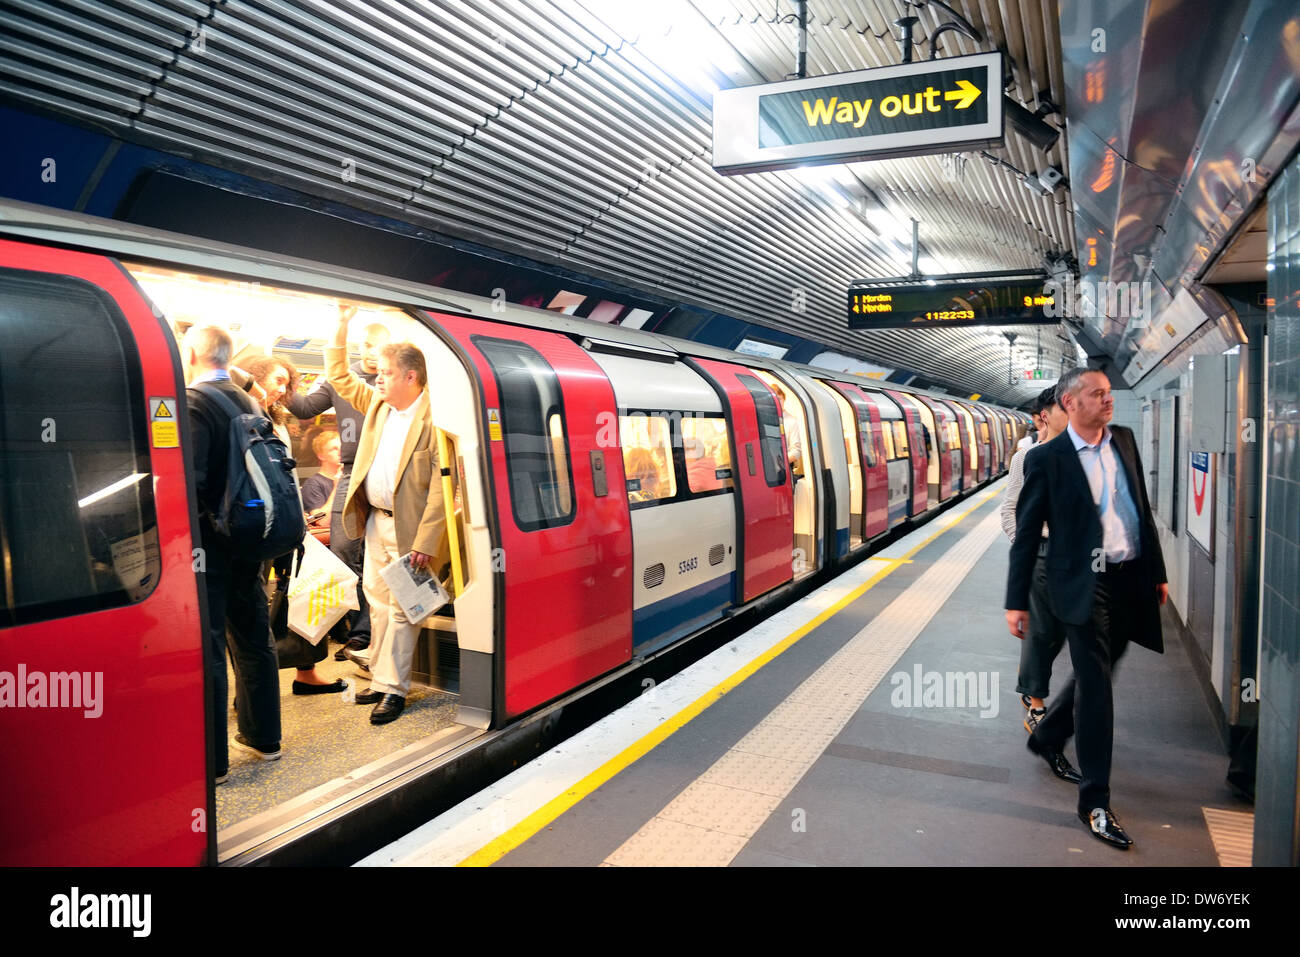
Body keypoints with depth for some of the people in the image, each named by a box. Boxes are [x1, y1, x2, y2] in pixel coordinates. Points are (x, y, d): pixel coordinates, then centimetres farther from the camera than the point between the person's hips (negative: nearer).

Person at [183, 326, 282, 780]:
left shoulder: (193, 403, -14)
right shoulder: (249, 402, 10)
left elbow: (190, 478, -24)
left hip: (207, 542, -8)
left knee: (206, 646, 0)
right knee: (253, 638, 16)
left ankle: (212, 758, 7)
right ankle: (263, 736, 29)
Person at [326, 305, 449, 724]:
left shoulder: (434, 418, -17)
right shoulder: (379, 404, 8)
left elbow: (441, 485, -21)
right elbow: (339, 377, 21)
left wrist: (425, 540, -23)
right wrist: (342, 326, 11)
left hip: (409, 528, -8)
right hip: (375, 521, 8)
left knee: (402, 609, 0)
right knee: (378, 603, 16)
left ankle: (393, 689, 10)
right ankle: (380, 679, 28)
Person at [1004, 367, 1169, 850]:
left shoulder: (1124, 441, 8)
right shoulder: (1047, 459, -9)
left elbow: (1142, 508, 15)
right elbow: (1026, 534, -7)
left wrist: (1157, 571, 15)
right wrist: (1016, 602, -8)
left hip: (1131, 580, 6)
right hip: (1084, 586, -6)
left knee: (1094, 676, 19)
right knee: (1095, 687, -3)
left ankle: (1047, 738, 43)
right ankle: (1095, 802, 7)